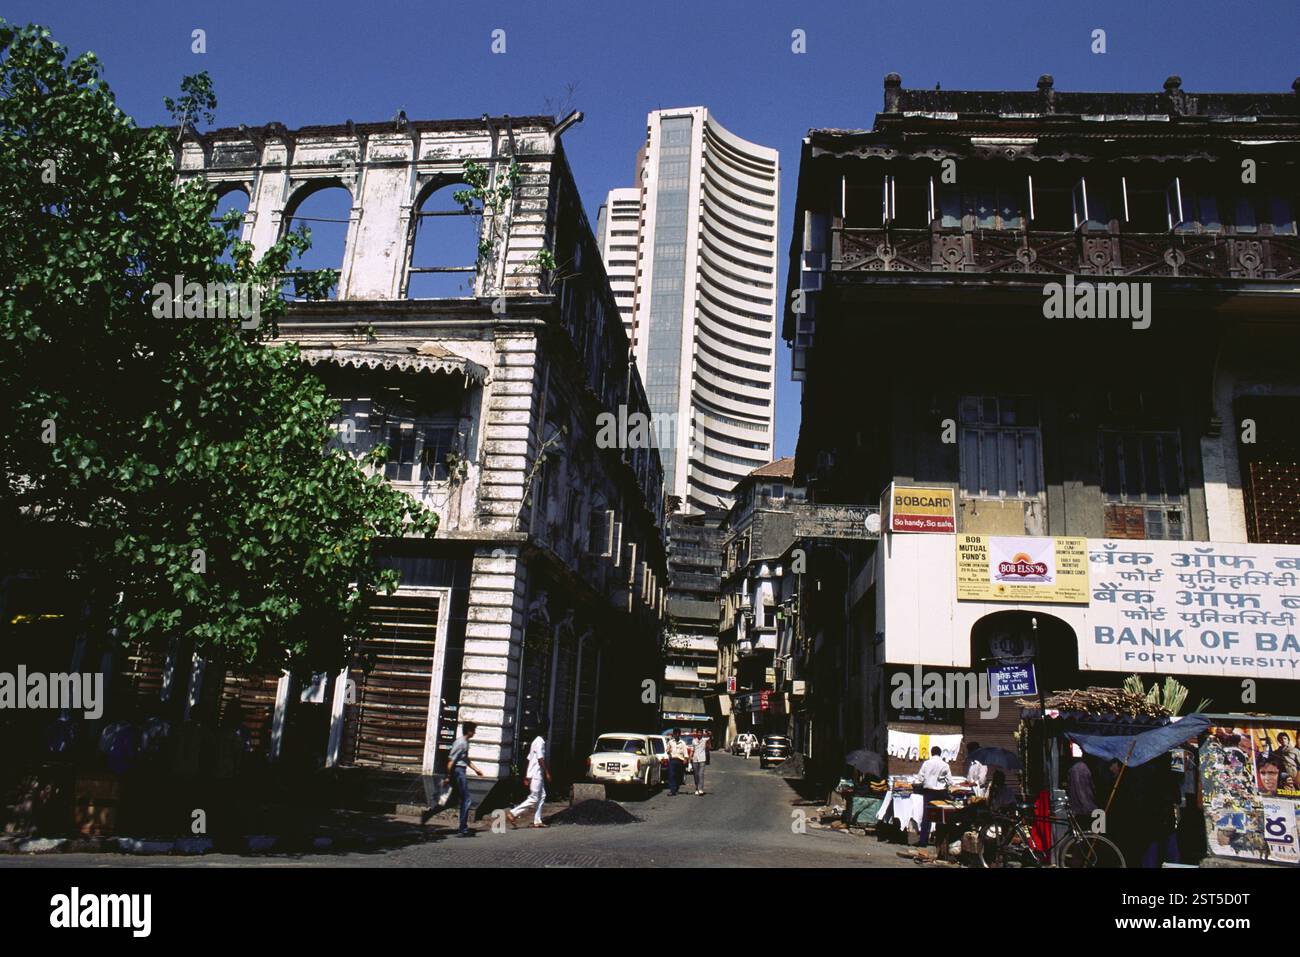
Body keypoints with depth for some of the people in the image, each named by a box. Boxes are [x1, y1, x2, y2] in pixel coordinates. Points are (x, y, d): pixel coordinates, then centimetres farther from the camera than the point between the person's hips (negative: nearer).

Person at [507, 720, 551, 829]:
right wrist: (547, 773, -16)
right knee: (534, 798, -7)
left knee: (542, 796, 10)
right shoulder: (540, 742, -14)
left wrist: (527, 776, 18)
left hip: (532, 774, 10)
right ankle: (513, 813, -7)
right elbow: (541, 759, -19)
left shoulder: (535, 741, 16)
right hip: (537, 775, -10)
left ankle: (537, 821, 9)